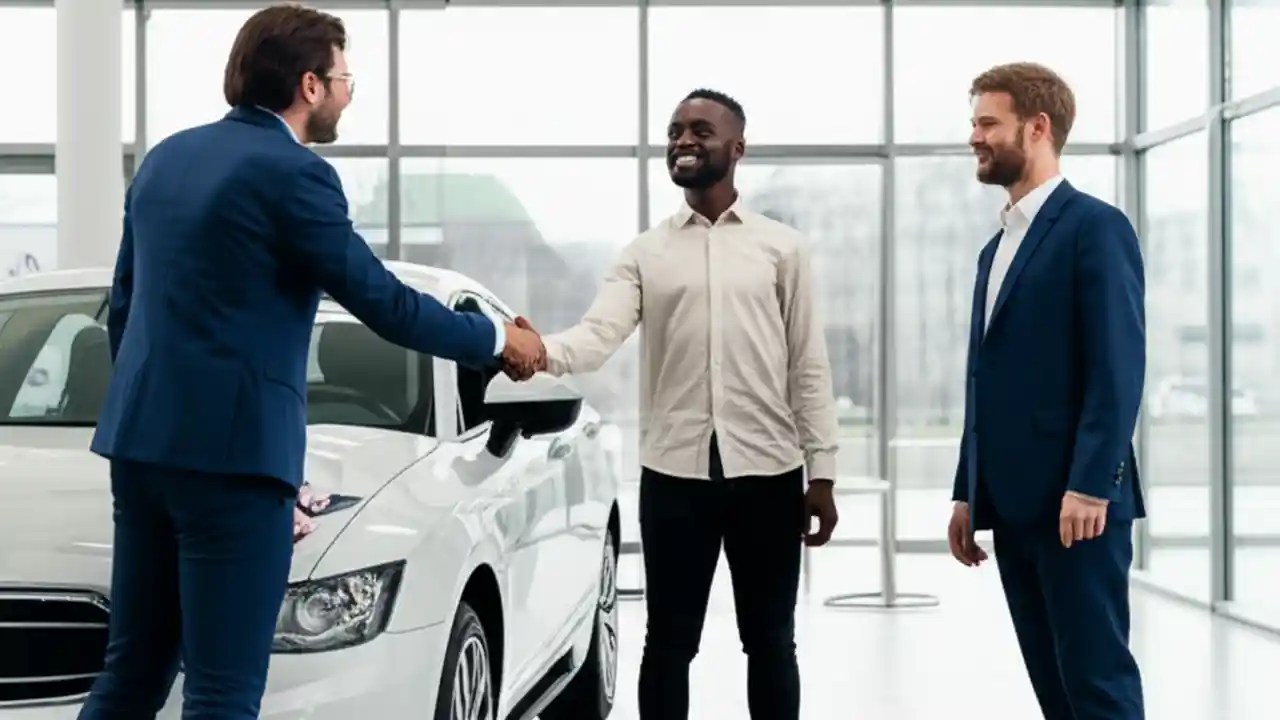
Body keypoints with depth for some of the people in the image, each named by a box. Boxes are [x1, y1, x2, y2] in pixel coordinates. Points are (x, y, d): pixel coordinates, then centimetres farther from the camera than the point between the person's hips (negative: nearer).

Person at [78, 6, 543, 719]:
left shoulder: (167, 157, 14)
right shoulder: (293, 173, -12)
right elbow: (383, 303, -8)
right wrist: (499, 341, 6)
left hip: (142, 441, 9)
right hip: (229, 449, -9)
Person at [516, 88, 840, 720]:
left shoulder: (781, 247, 6)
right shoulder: (644, 253, 8)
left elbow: (808, 367, 4)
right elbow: (600, 334, -9)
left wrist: (822, 473, 0)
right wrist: (543, 353, -31)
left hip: (767, 470, 0)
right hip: (673, 472, 1)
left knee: (770, 642, 9)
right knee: (669, 642, 7)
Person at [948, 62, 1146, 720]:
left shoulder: (1096, 227, -6)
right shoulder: (996, 247, 20)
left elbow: (1118, 369, -14)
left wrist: (1090, 486, -20)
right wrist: (968, 493, 15)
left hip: (1077, 500, -8)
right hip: (1014, 502, 8)